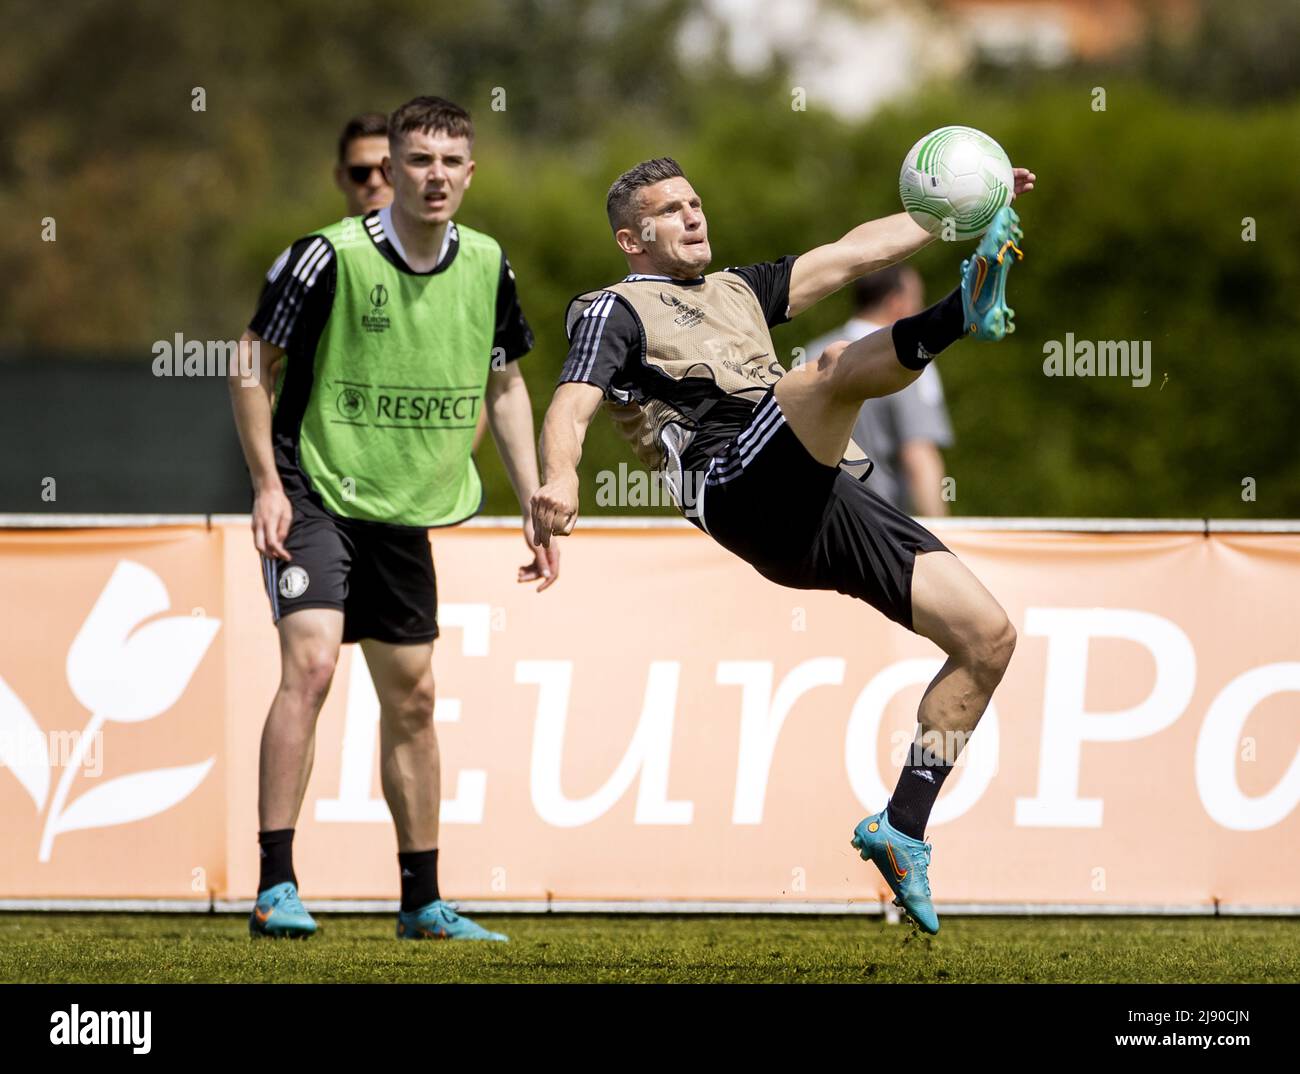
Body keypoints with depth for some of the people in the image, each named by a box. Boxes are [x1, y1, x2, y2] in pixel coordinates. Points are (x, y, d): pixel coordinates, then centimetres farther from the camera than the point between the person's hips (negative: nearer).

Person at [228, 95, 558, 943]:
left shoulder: (486, 267, 0)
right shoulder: (330, 256, -16)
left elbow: (506, 387, 13)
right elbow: (251, 363, -8)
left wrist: (537, 508, 9)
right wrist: (267, 482, -14)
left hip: (406, 509, 6)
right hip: (314, 492, -6)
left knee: (412, 698, 11)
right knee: (310, 663, -22)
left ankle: (423, 903, 21)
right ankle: (276, 887, -20)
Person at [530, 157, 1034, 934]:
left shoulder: (735, 291, 36)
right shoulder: (617, 312, 13)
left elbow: (855, 253, 36)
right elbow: (573, 405, -5)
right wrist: (559, 477, -28)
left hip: (822, 502, 7)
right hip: (736, 485, -7)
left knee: (989, 636, -1)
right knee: (842, 367, -34)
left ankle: (902, 828, 2)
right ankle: (961, 315, -63)